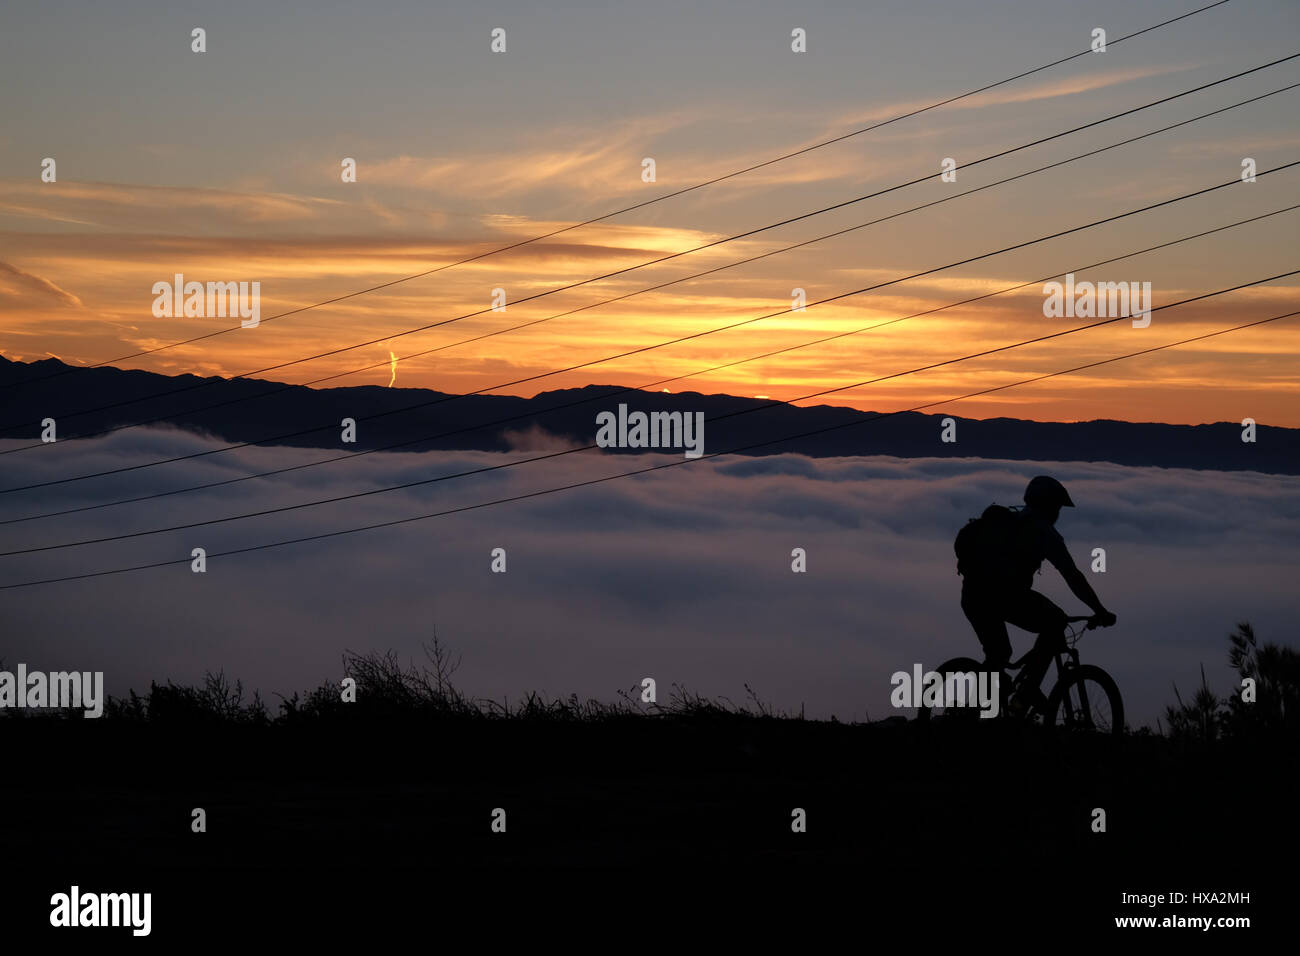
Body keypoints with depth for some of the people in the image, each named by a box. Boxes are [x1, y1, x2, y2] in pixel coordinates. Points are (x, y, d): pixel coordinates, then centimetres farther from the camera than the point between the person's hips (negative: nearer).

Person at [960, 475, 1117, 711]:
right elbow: (1072, 576, 0)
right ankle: (1028, 689, 1)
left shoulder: (1008, 522, 30)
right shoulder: (1043, 530, 6)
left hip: (971, 594, 8)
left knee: (998, 656, 24)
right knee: (1055, 622, 9)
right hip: (1003, 593, -8)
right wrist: (1100, 611, 2)